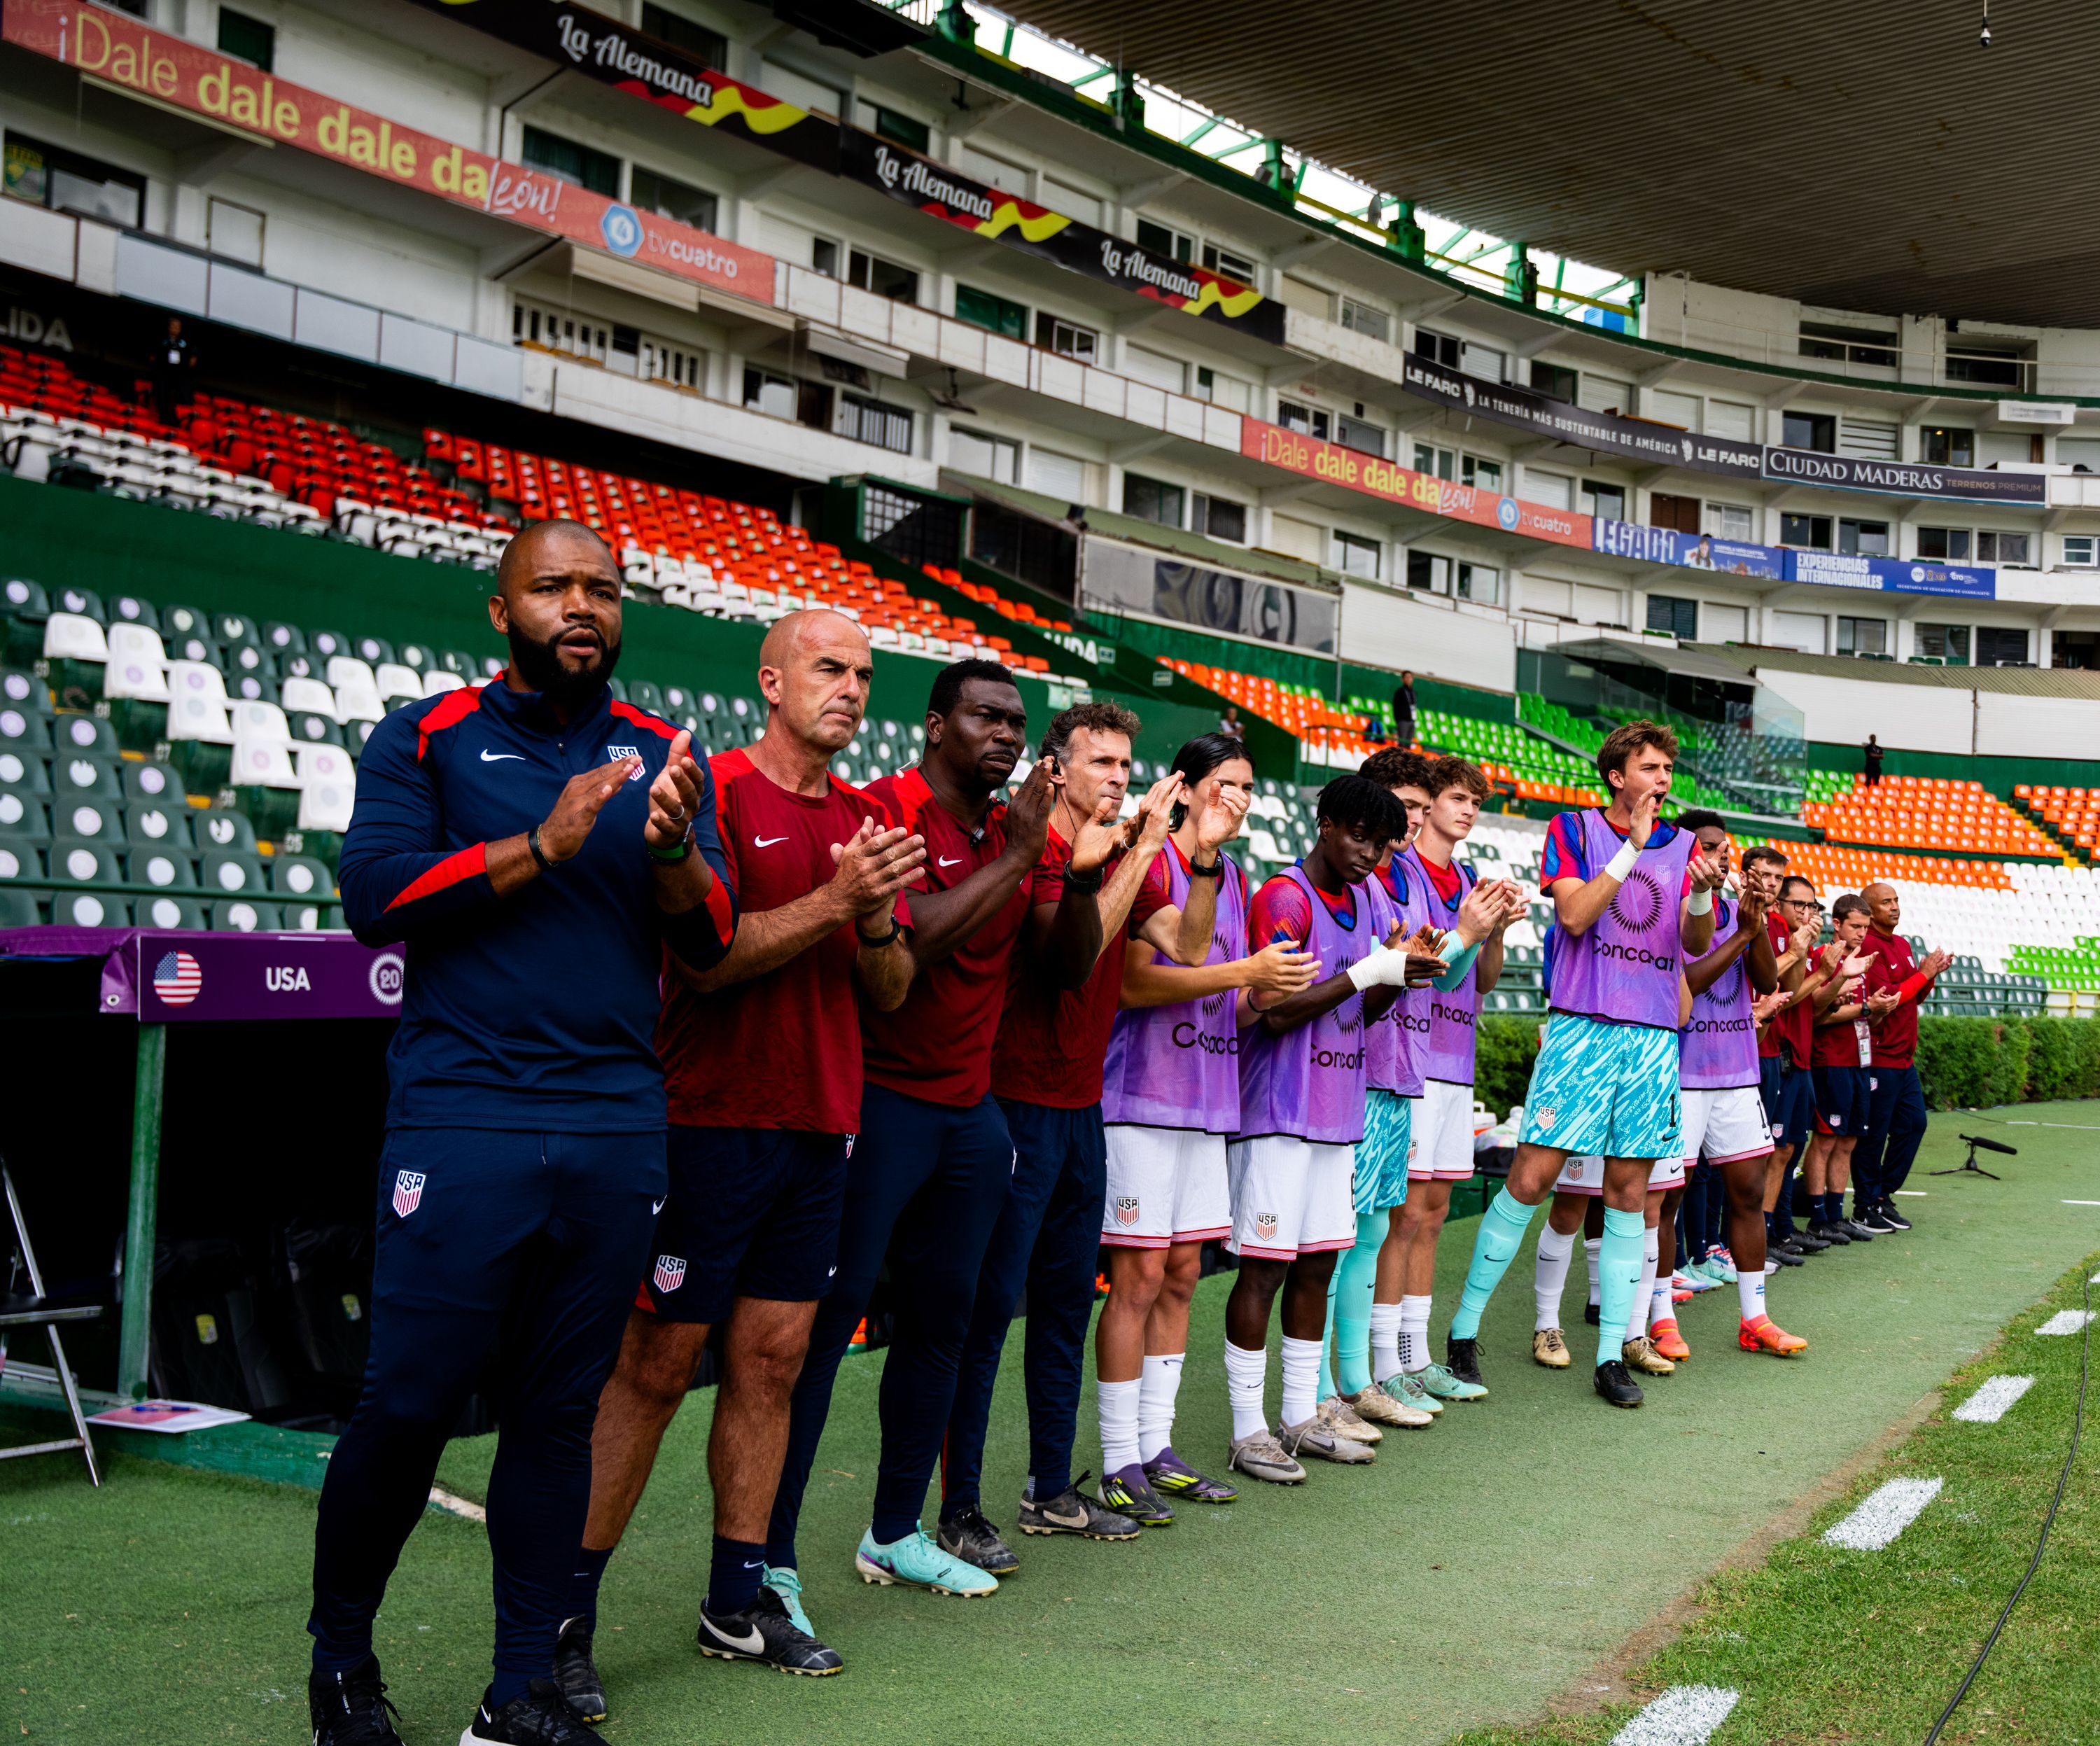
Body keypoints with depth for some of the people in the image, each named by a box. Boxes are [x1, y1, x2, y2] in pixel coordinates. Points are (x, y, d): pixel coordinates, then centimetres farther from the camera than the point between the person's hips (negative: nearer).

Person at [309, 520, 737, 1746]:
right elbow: (373, 894, -7)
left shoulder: (664, 755, 12)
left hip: (618, 1129, 3)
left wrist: (675, 845, -15)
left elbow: (712, 942, 6)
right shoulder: (429, 738, 5)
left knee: (561, 1411, 8)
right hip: (465, 1123, -3)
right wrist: (542, 846, -15)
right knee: (412, 1404, -3)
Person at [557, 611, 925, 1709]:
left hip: (818, 1130, 6)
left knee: (772, 1361, 10)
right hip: (711, 1122, -6)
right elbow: (703, 955, -16)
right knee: (655, 1365, -2)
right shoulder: (714, 793, -7)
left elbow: (893, 992, 13)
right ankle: (566, 1616, 8)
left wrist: (881, 922, -8)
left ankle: (738, 1602, 21)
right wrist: (833, 902, -22)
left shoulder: (863, 821, 13)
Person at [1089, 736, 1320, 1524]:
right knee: (1139, 1278, -4)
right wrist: (1248, 971, -19)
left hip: (1207, 1099, 8)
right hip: (1142, 1099, -8)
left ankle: (1156, 1448, 20)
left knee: (1181, 1275, 11)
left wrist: (1273, 988, -2)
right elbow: (1135, 983, -20)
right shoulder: (1149, 863, -10)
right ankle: (1119, 1464, 4)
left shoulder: (1233, 877, 15)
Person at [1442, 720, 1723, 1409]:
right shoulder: (1574, 829, 3)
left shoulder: (1682, 844, 13)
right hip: (1583, 1028, -4)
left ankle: (1611, 1355, 10)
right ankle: (1464, 1327, 5)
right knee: (1530, 1177, -7)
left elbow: (1697, 944, 6)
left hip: (1655, 1036, 4)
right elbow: (1575, 916, -11)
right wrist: (1632, 848, -14)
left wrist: (1702, 894, -13)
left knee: (1628, 1191, 4)